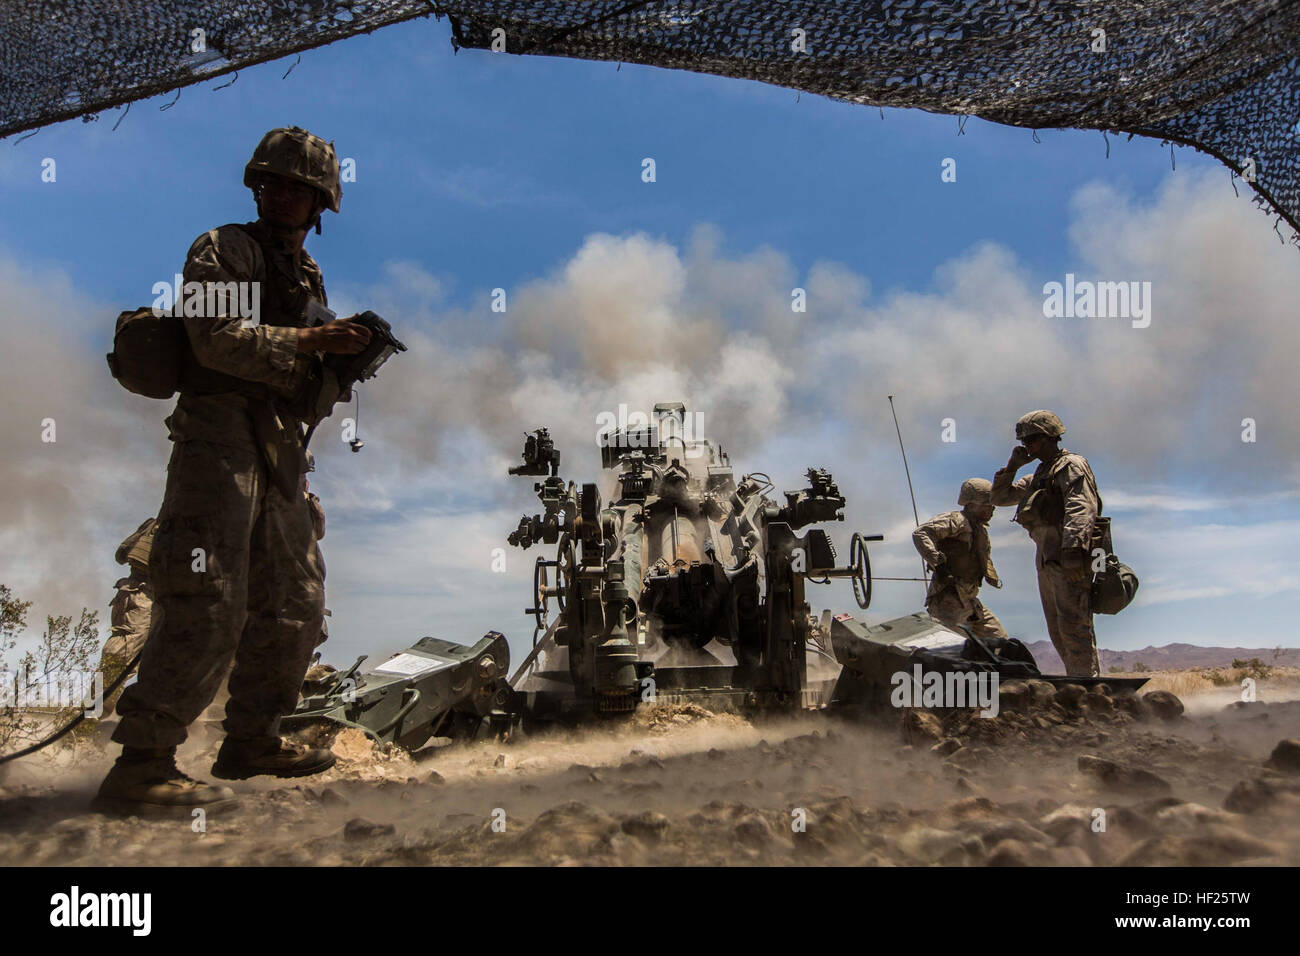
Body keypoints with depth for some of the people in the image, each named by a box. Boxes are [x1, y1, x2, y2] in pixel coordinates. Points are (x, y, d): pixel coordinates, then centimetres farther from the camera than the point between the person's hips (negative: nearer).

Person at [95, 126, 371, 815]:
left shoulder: (310, 277, 21)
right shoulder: (221, 250, 2)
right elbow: (217, 338, -15)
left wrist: (343, 361, -1)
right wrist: (308, 341, -13)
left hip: (280, 450, 8)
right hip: (220, 435, -8)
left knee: (295, 606, 10)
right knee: (209, 607, -15)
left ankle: (251, 741, 23)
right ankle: (140, 768, -7)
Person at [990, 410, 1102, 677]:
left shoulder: (1071, 465, -1)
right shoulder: (1038, 476, 27)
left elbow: (1081, 508, -16)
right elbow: (1000, 497, 28)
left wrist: (1073, 548, -29)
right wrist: (1012, 466, 14)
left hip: (1071, 555, -9)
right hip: (1047, 558, 9)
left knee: (1073, 624, -15)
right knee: (1058, 632, 7)